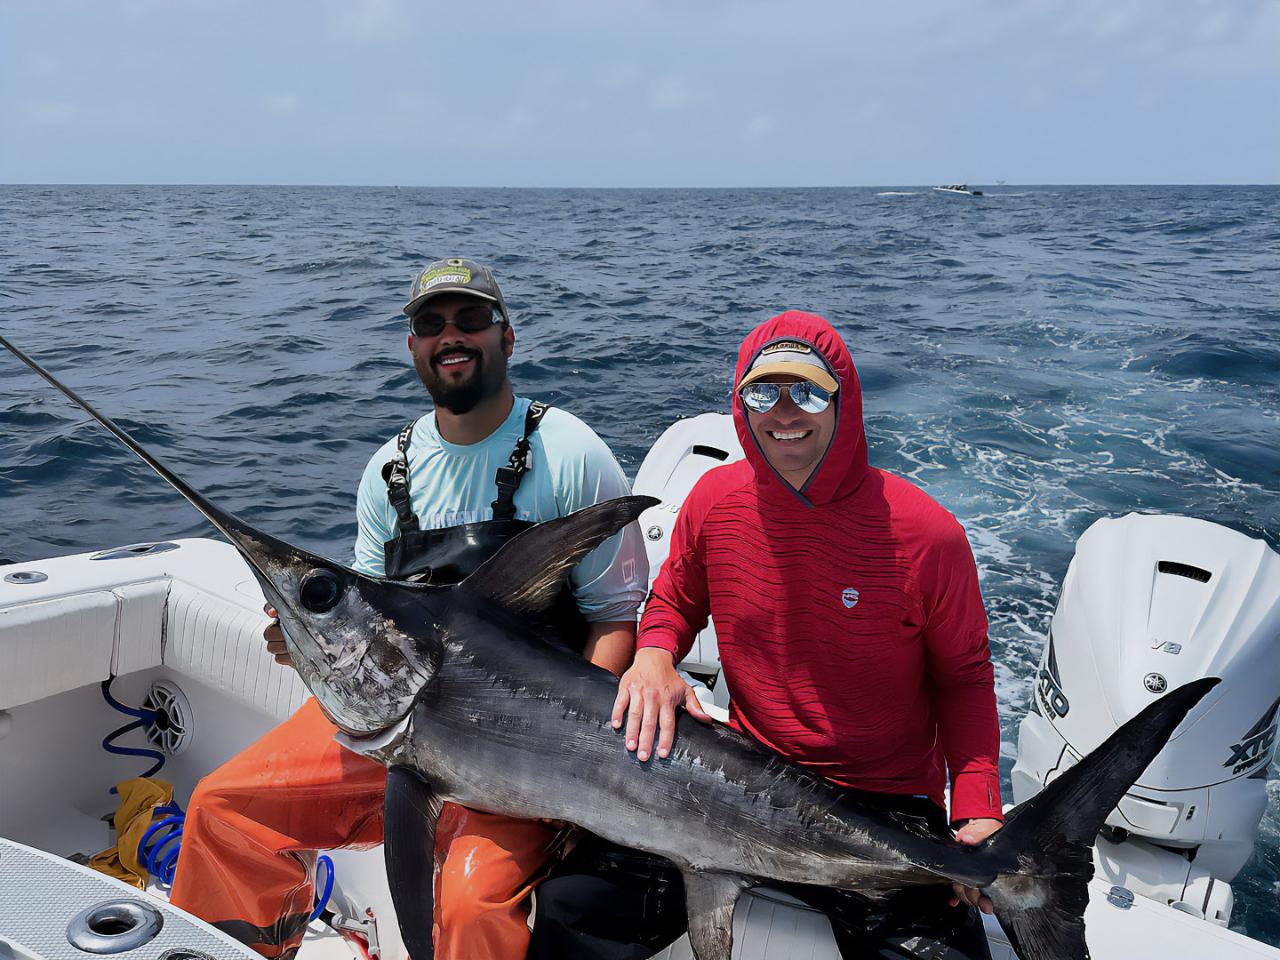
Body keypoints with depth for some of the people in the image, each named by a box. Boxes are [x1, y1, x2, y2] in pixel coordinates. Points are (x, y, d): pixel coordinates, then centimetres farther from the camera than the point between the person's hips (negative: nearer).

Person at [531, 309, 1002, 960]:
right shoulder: (715, 500, -2)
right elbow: (674, 600, 15)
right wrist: (654, 655, -8)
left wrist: (977, 813, -14)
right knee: (568, 903, -8)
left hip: (887, 810, -2)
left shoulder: (926, 535, -12)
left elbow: (964, 678, -1)